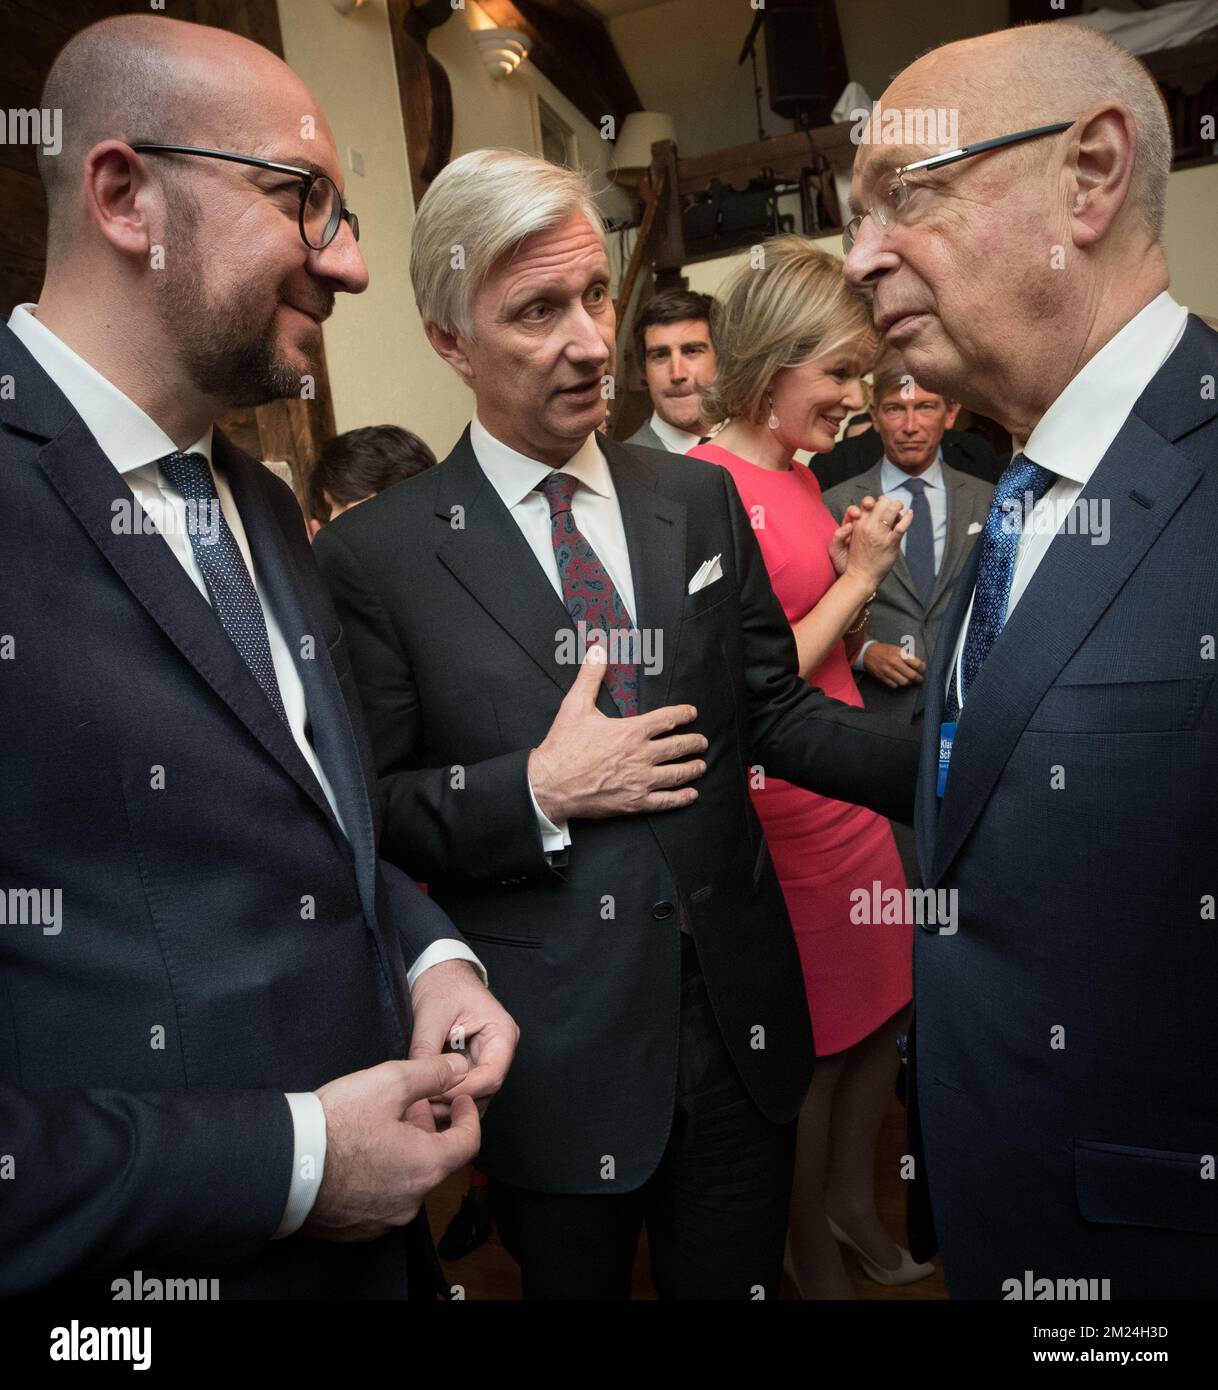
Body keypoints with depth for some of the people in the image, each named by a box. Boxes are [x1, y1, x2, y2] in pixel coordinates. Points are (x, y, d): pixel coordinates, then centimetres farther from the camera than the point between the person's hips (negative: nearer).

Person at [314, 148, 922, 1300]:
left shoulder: (699, 498, 1)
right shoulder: (374, 556, -11)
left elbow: (773, 709, 3)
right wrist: (536, 789, -22)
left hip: (742, 1019, 3)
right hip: (554, 1050, -2)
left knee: (737, 1279, 25)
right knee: (574, 1282, 24)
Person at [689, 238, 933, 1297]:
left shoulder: (800, 476, 10)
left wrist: (862, 574, -2)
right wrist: (857, 576, -12)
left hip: (848, 791, 8)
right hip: (781, 811, -8)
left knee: (883, 1013, 19)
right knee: (812, 1047, 10)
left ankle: (853, 1202, 45)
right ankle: (814, 1256, 38)